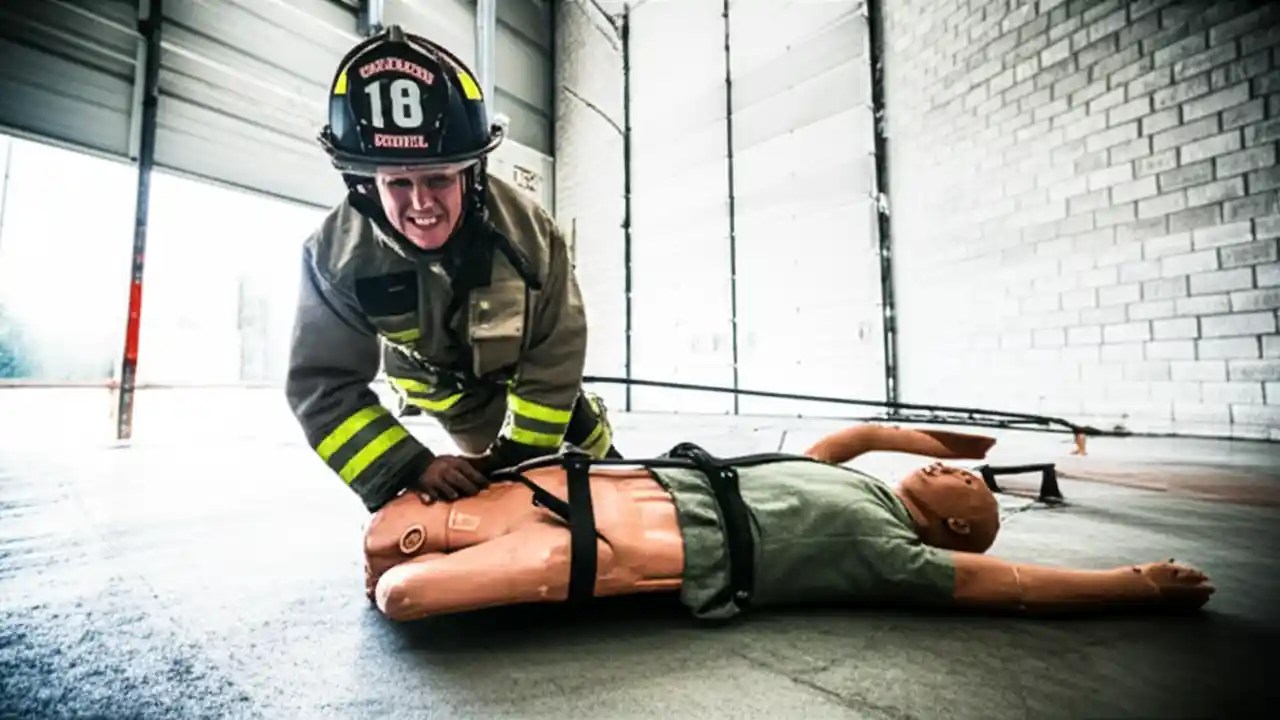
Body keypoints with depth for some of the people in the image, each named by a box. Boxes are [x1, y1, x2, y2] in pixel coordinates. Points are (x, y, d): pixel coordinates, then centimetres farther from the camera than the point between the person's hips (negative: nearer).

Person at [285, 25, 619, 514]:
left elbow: (556, 348, -28)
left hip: (520, 360, 1)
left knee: (585, 429, 21)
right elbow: (324, 385, -28)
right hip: (433, 377, 0)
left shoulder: (526, 229, -38)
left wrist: (518, 449, -23)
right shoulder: (337, 254, -35)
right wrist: (413, 467, -38)